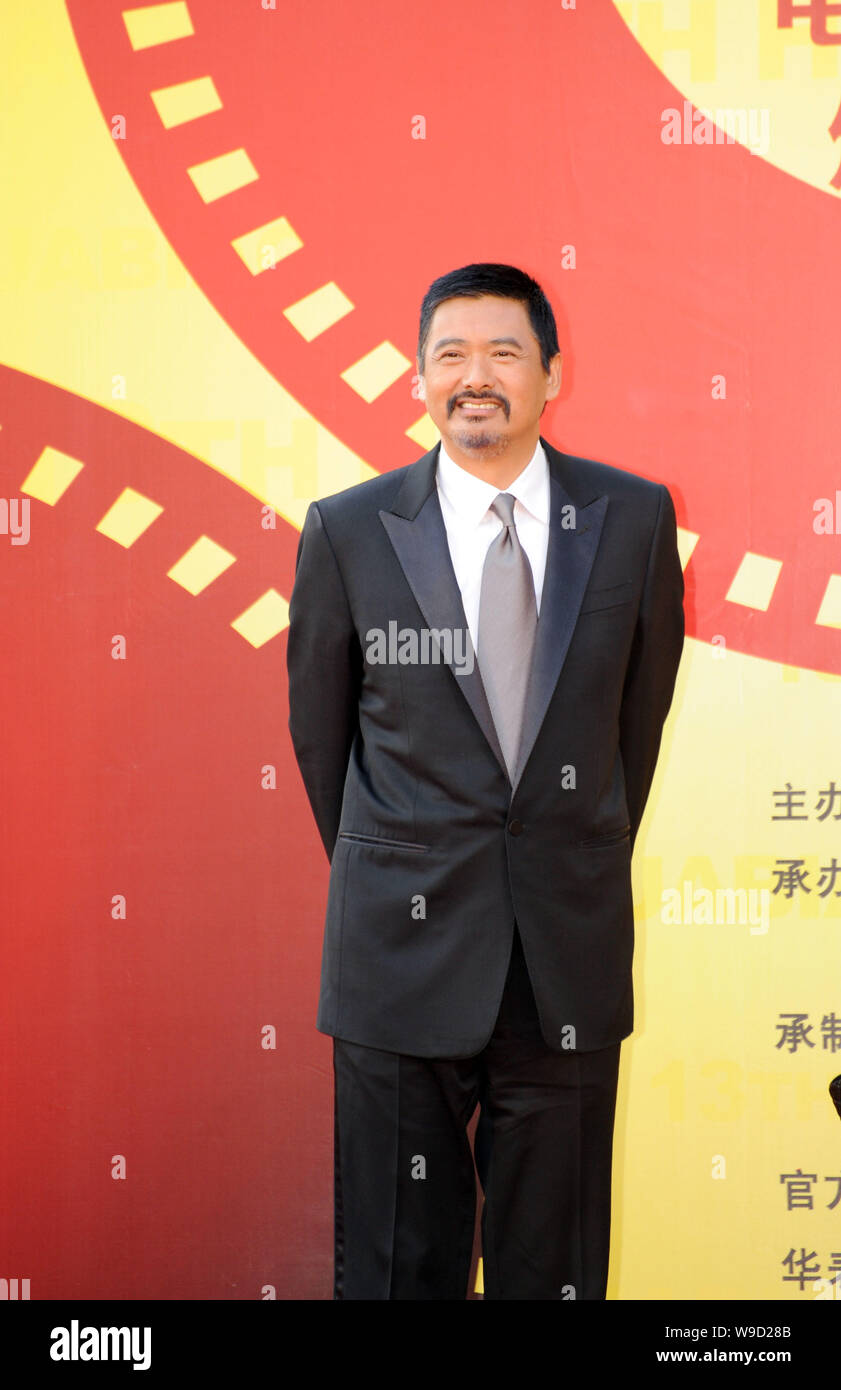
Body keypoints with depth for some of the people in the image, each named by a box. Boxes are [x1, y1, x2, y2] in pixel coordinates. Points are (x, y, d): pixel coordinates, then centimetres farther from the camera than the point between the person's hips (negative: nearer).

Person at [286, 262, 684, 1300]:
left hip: (571, 953, 1)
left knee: (554, 1262, 10)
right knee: (395, 1262, 8)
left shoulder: (633, 518, 0)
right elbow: (319, 729, 9)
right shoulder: (347, 532, -2)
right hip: (403, 946, -1)